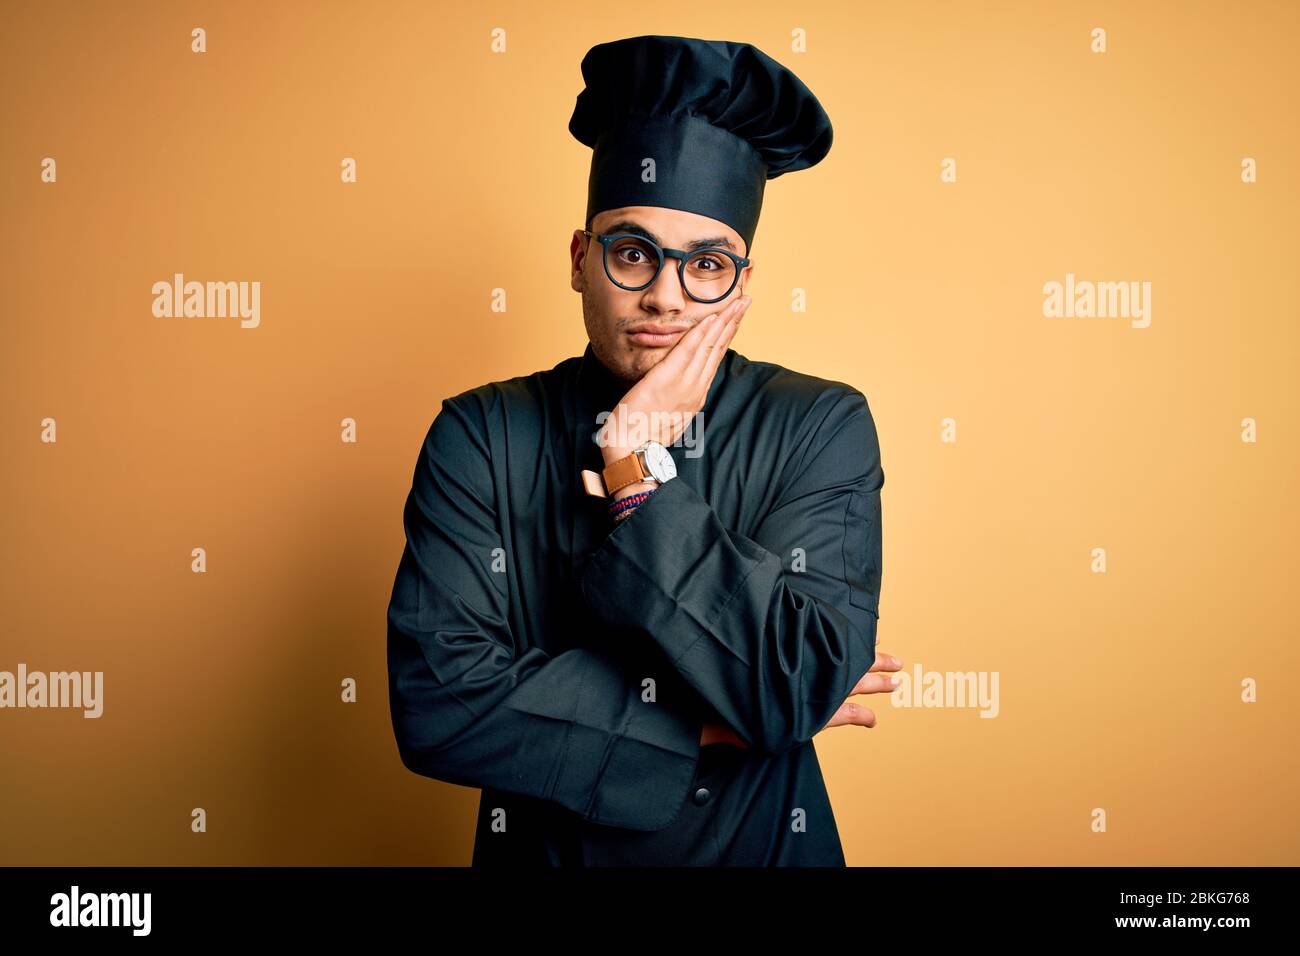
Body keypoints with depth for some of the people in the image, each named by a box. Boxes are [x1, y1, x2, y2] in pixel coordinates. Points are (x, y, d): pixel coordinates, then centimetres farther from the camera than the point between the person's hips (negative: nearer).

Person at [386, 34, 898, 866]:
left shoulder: (824, 430, -13)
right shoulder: (480, 437, -12)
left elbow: (801, 686, -23)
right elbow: (433, 703, -21)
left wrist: (639, 471, -24)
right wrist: (712, 723, -21)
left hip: (760, 846, 0)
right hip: (542, 846, 0)